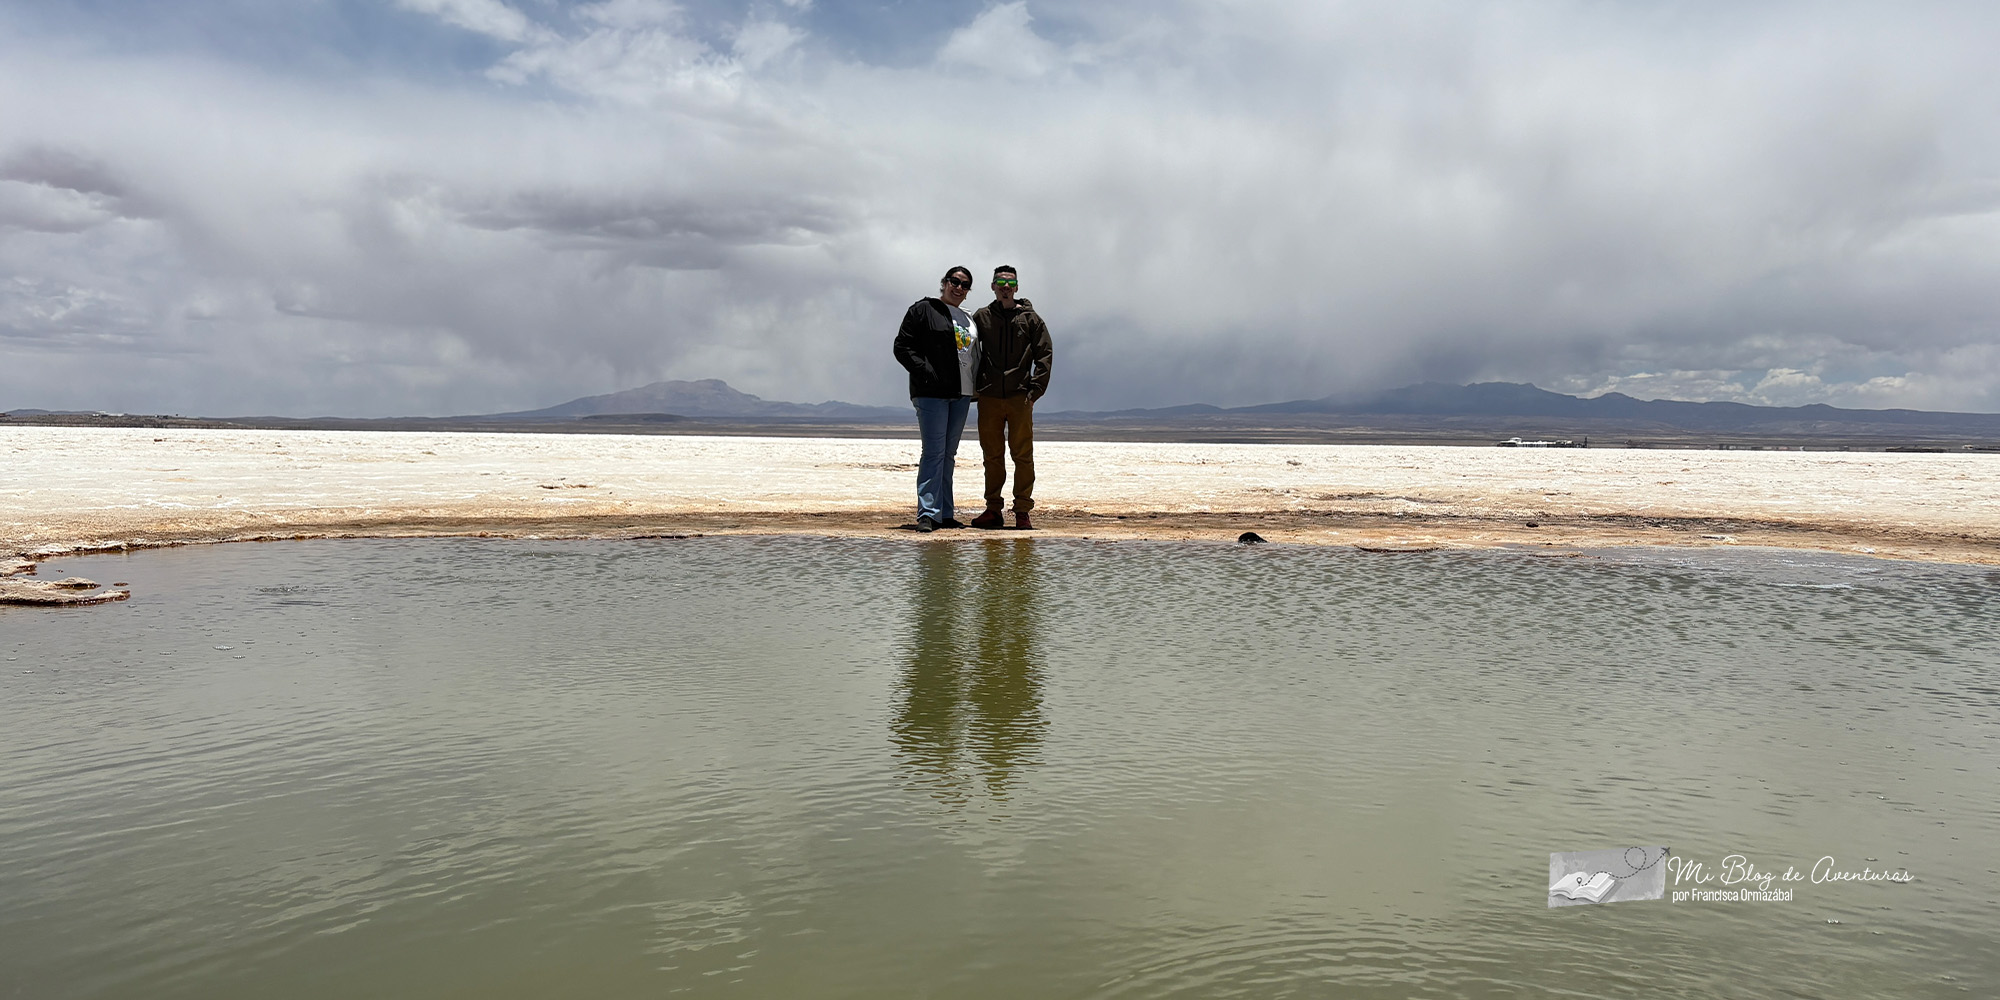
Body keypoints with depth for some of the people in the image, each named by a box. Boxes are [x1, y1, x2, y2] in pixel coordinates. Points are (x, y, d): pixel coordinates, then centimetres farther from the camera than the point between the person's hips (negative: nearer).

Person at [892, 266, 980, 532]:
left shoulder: (968, 319, 21)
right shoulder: (923, 309, 1)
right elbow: (902, 347, -5)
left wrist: (977, 387, 11)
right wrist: (925, 372, -16)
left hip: (961, 394, 7)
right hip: (932, 393, -7)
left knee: (948, 455, 9)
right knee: (934, 452, -12)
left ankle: (945, 515, 14)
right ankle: (927, 514, -13)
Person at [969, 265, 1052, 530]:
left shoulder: (1030, 318, 7)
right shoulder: (981, 318, 10)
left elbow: (1045, 355, 5)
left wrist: (1035, 389, -5)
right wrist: (974, 386, 4)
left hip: (1020, 398, -1)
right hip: (989, 398, 1)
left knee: (1023, 456, -1)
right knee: (992, 456, 5)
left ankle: (1022, 511, 4)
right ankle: (993, 510, 11)